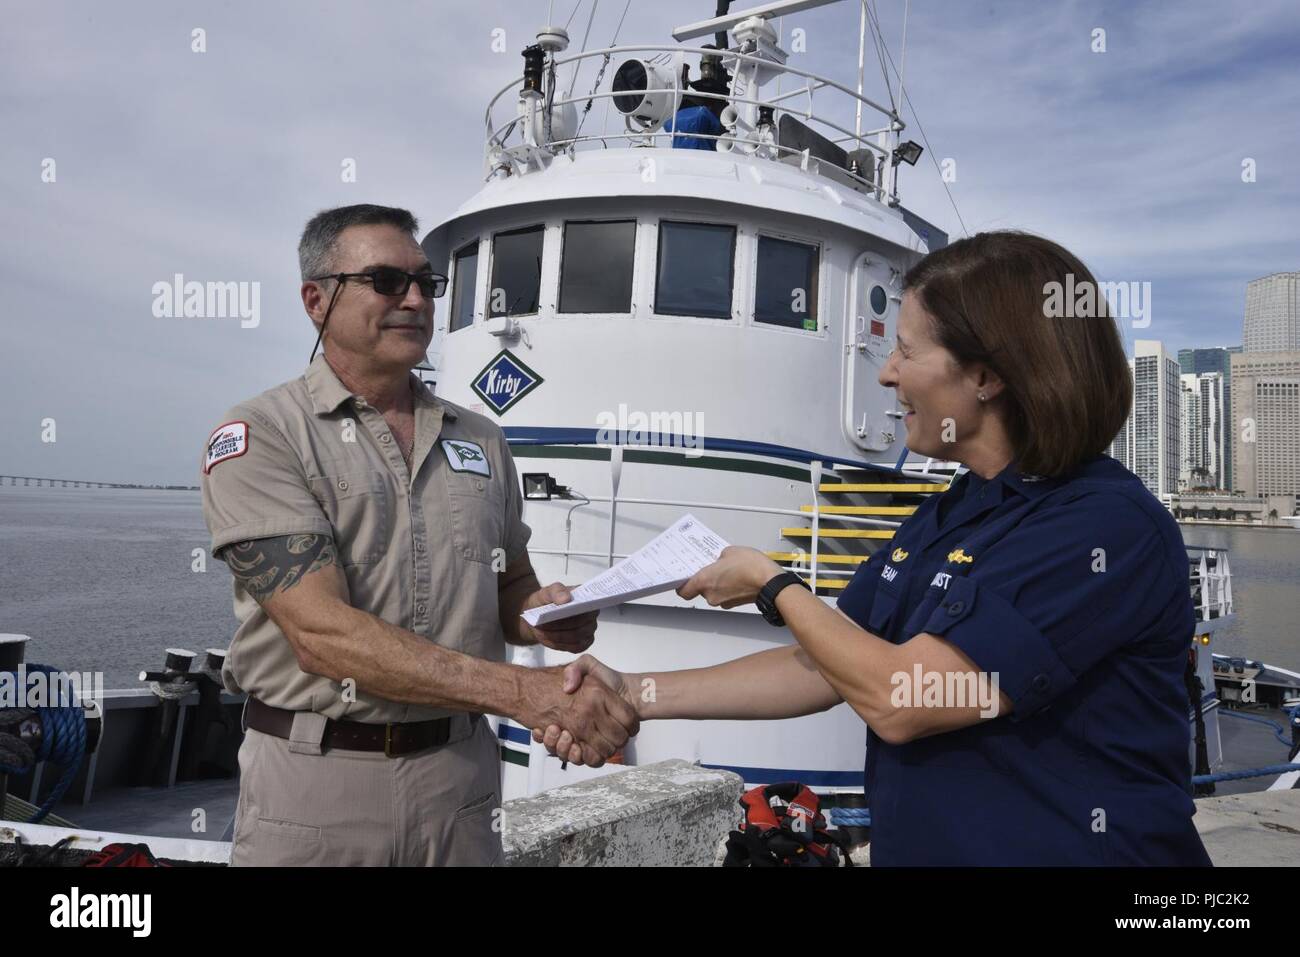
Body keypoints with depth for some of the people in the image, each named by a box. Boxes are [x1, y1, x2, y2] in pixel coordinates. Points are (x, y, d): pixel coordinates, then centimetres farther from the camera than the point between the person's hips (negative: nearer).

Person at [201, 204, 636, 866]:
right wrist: (525, 691, -26)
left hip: (460, 770, 4)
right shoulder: (257, 435, -9)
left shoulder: (480, 438, 7)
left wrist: (544, 617, -9)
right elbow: (321, 632, -20)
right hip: (314, 778, -4)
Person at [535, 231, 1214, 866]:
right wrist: (639, 696, -2)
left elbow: (897, 700, -25)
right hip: (911, 844, 7)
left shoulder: (1109, 527, -21)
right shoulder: (945, 516, 5)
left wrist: (769, 584, -9)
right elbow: (825, 670, 5)